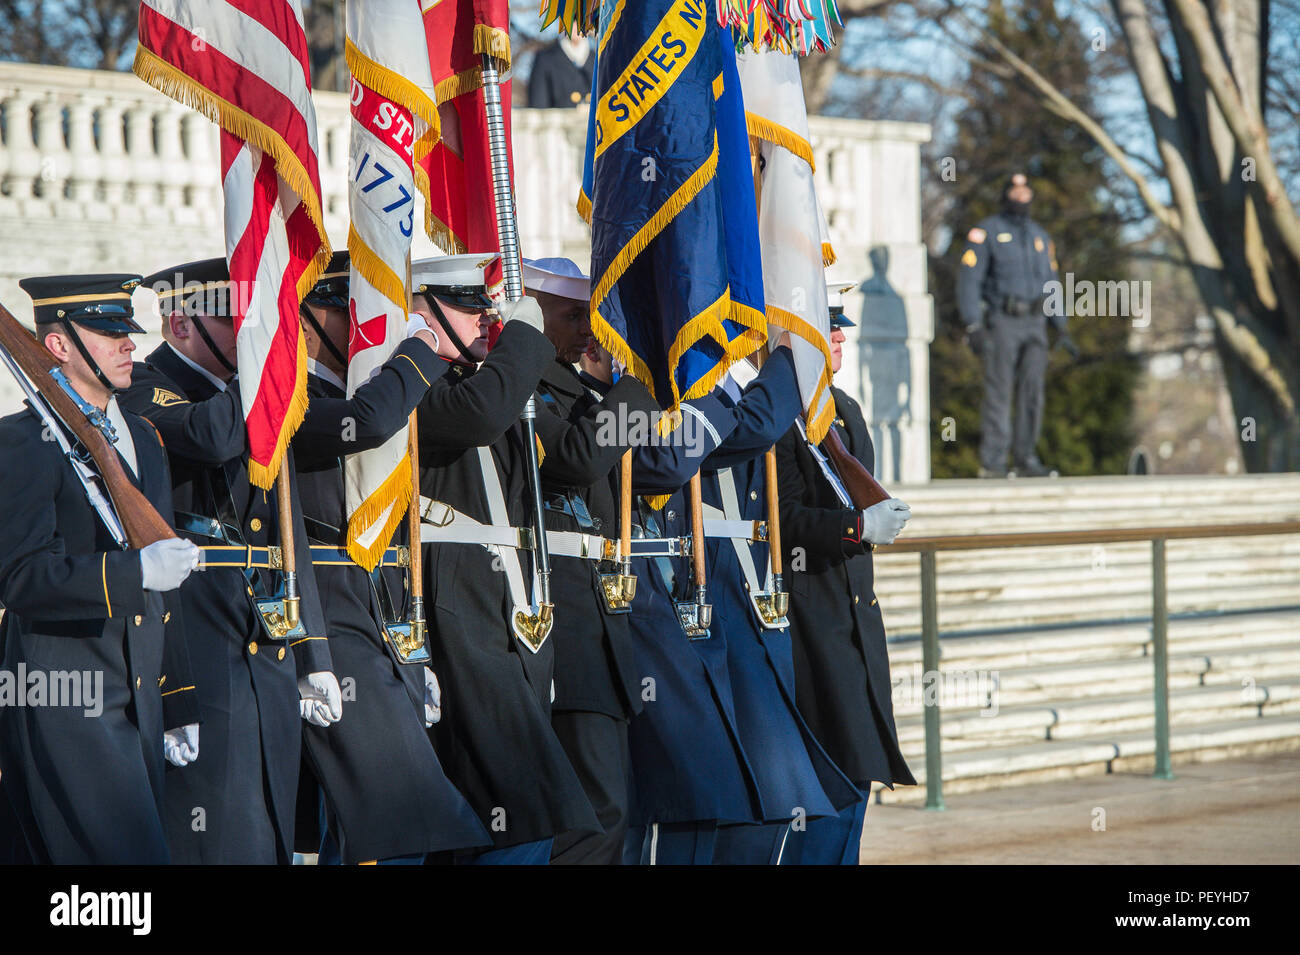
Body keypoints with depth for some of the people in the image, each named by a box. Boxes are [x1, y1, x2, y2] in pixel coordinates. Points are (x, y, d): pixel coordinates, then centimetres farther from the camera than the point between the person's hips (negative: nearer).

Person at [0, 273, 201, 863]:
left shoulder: (143, 439, 18)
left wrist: (179, 704, 22)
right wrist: (132, 570, -31)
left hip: (139, 700, 8)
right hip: (64, 703, -8)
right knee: (120, 857, -14)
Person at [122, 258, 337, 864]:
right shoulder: (142, 392, -4)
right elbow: (212, 437, -27)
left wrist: (314, 657, 18)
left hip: (272, 648, 8)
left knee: (269, 834, 7)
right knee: (217, 835, -10)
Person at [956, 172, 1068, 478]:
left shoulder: (1039, 236, 16)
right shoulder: (986, 232, -2)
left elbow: (1050, 285, 21)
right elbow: (968, 280, -8)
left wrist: (1061, 329, 13)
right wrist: (973, 326, -17)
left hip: (1033, 324, 5)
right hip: (1001, 322, -5)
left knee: (1032, 390, -1)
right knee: (998, 390, -8)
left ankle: (1025, 457, 5)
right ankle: (992, 463, -6)